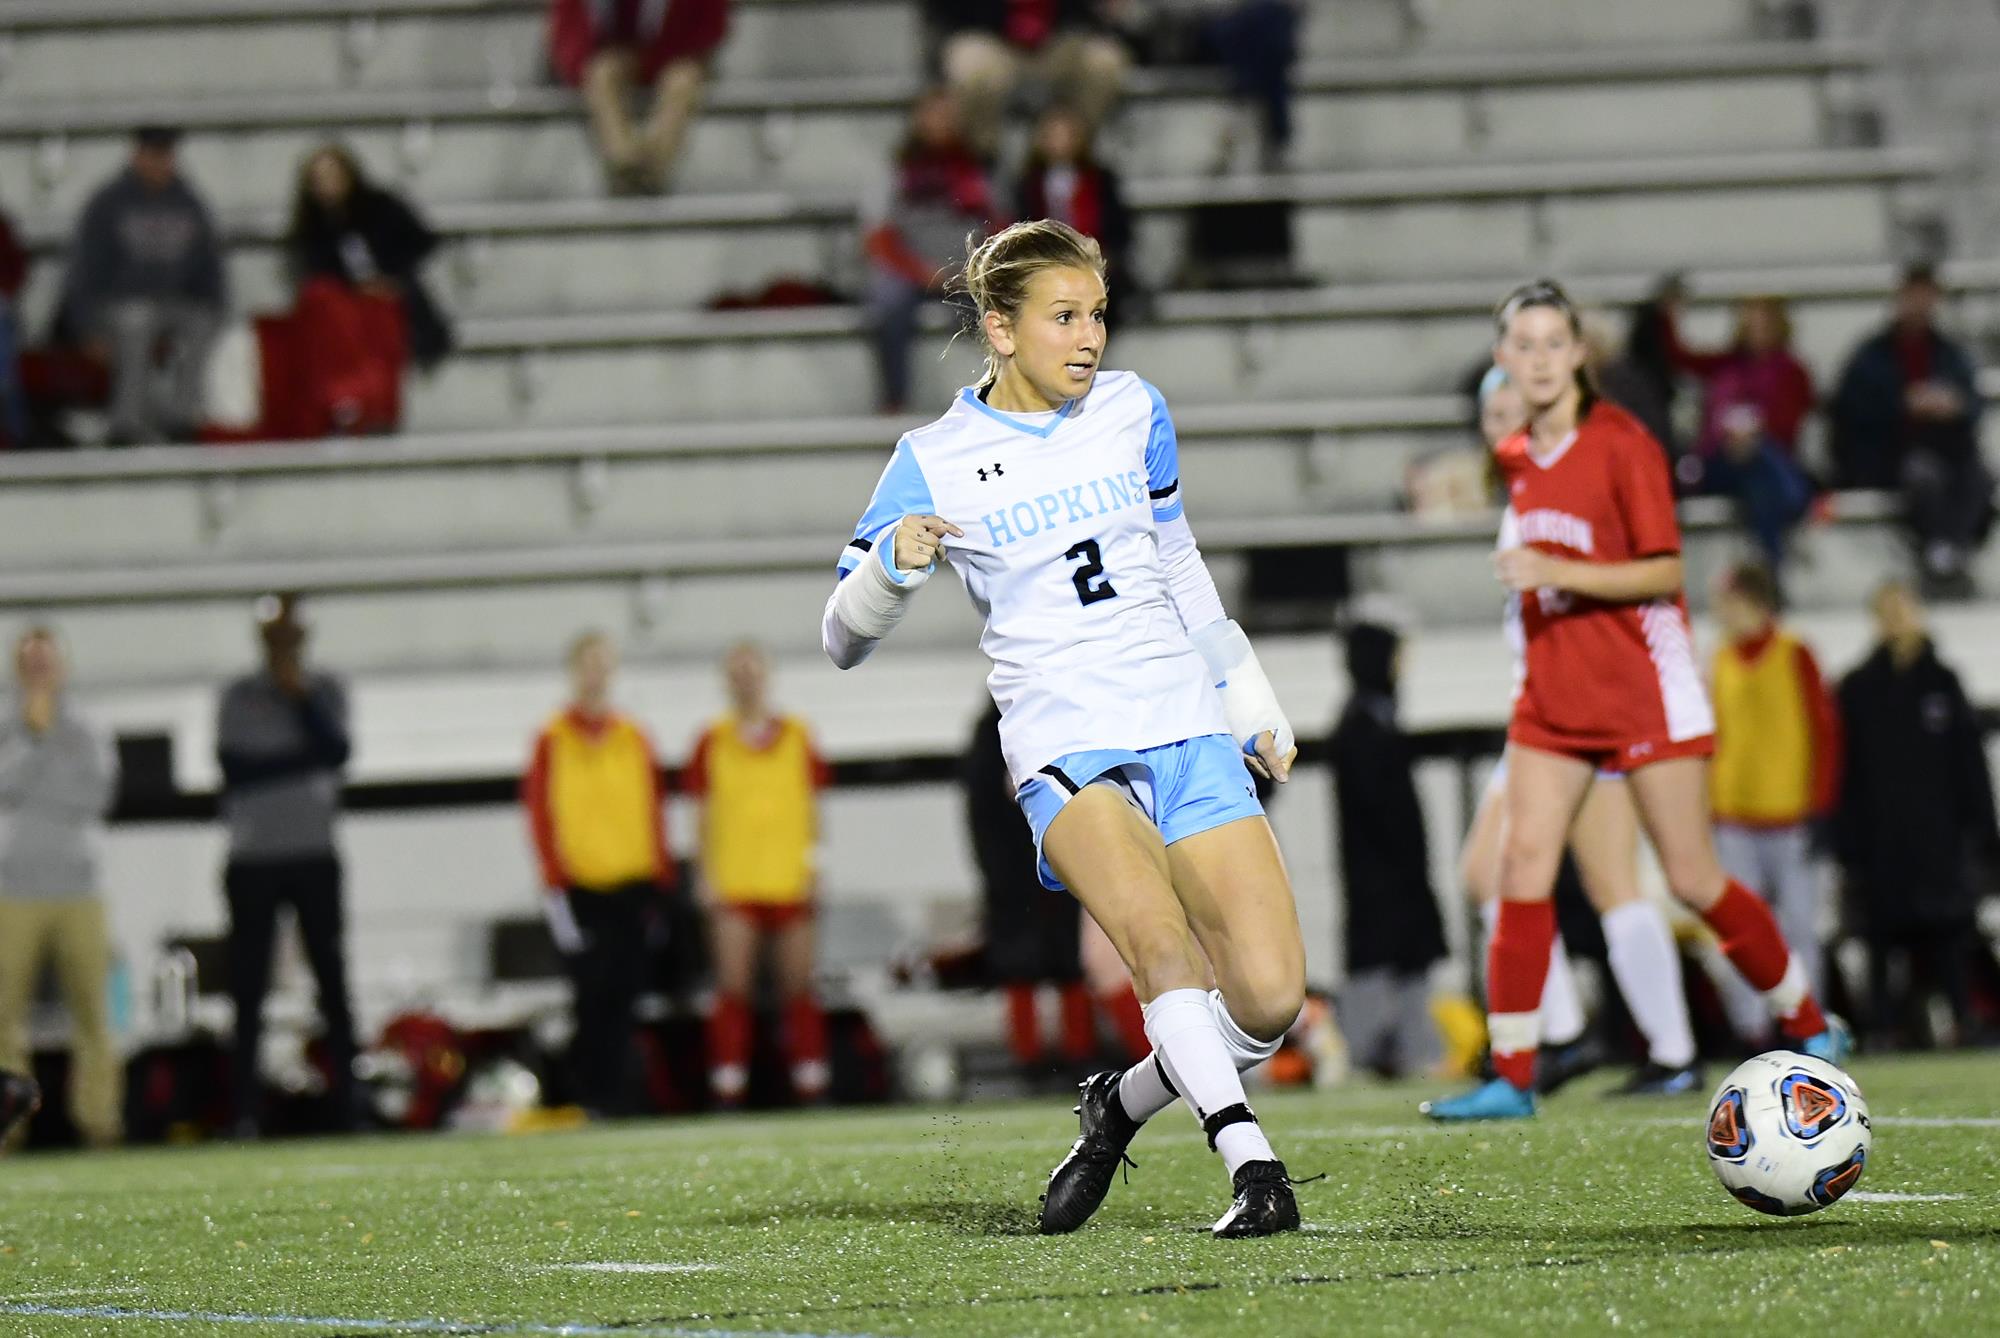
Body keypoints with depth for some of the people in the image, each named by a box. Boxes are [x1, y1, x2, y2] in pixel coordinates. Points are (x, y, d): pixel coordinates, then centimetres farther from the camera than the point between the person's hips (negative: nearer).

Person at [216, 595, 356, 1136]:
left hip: (314, 854, 0)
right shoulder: (238, 696, 8)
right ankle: (247, 1112, -5)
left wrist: (301, 696, -8)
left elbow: (337, 751, -6)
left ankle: (346, 1105, -3)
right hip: (253, 858, 0)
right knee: (248, 986, -3)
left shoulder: (325, 691, 11)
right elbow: (234, 764, -7)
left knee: (332, 979, -3)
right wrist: (303, 758, -7)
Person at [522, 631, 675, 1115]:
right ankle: (593, 1091, -2)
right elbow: (539, 813, -2)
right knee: (593, 993, -7)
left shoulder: (634, 739, 12)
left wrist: (660, 880, 10)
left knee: (623, 991, 2)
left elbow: (654, 810, 14)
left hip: (632, 886, 3)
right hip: (581, 888, -3)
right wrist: (554, 884, -8)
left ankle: (617, 1092, 8)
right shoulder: (554, 739, 1)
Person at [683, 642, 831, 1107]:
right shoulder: (713, 742, 5)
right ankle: (728, 1090, -4)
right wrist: (708, 874, 1)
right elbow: (706, 814, 7)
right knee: (733, 986, -5)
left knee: (798, 985, 4)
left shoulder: (797, 737, 8)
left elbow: (812, 806, 11)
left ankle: (811, 1085, 9)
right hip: (733, 884, -1)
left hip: (789, 880, 1)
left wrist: (813, 867, 3)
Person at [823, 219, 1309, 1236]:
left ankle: (1121, 1106, 16)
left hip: (1188, 729, 4)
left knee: (1269, 997, -10)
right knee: (1162, 941, -31)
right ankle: (1252, 1163, -30)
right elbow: (844, 638, 2)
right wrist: (895, 564, -19)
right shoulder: (935, 463, -1)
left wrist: (1246, 695, 28)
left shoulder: (1132, 412, 9)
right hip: (1066, 749, -4)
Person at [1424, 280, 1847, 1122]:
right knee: (1524, 868, -8)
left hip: (1642, 688, -6)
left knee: (1693, 880, 0)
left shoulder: (1622, 445, -12)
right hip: (1553, 694, 6)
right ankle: (1512, 1077, -7)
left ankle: (1809, 1029, 19)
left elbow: (1664, 572, -15)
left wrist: (1555, 573, -24)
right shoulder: (1516, 459, 9)